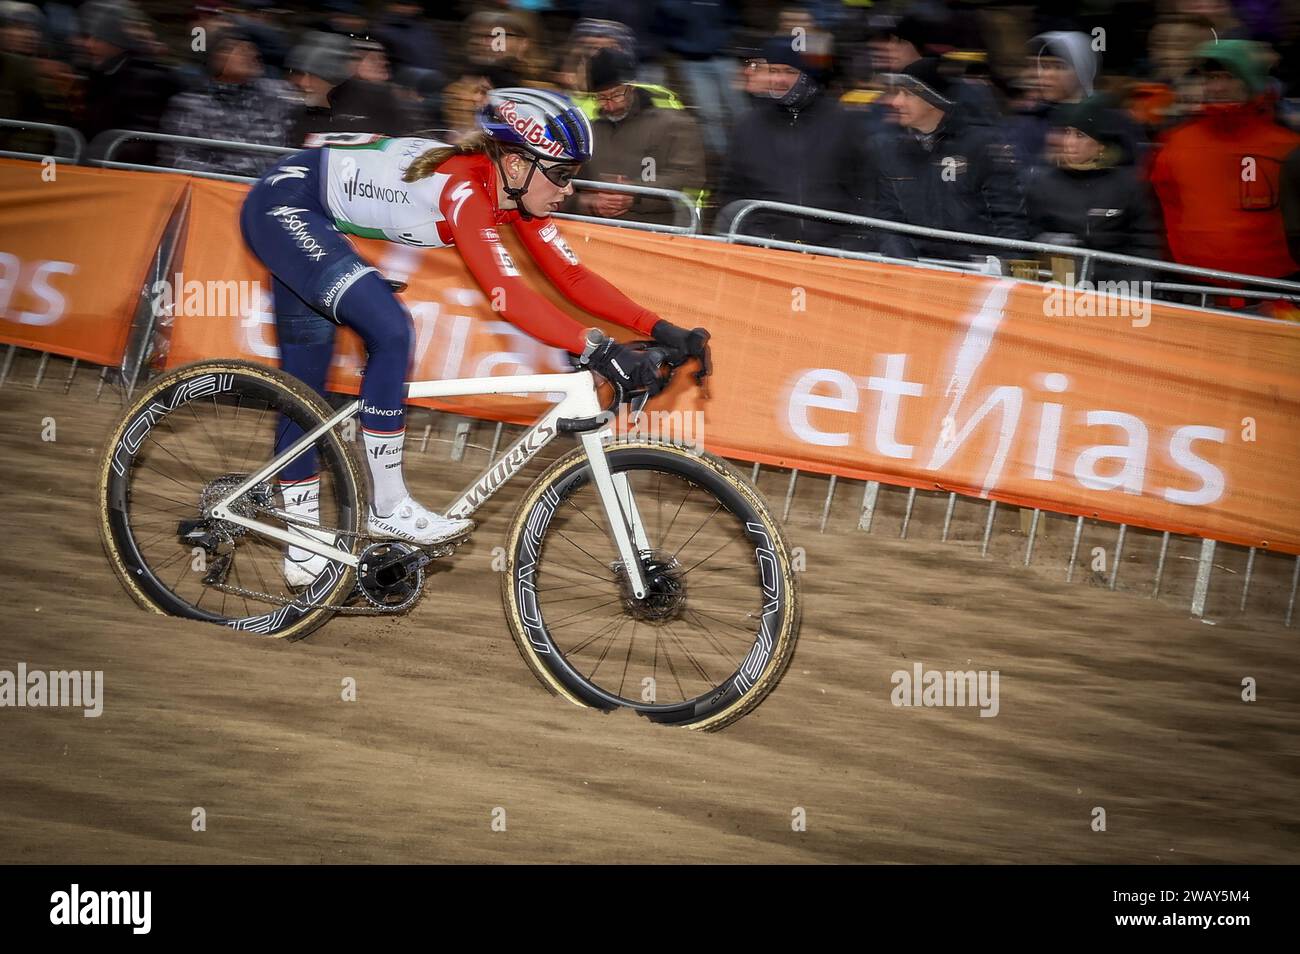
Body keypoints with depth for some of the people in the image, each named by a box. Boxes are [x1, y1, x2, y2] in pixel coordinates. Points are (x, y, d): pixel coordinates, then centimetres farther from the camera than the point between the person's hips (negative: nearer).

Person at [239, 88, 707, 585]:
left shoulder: (514, 192, -7)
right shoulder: (464, 187, -32)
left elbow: (572, 276, -6)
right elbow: (508, 295, -42)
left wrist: (660, 329, -14)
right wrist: (596, 350, -48)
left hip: (310, 217, 9)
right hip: (283, 203, -9)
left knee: (307, 378, 13)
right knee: (389, 331, -22)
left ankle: (302, 544, 22)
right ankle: (388, 507, -11)